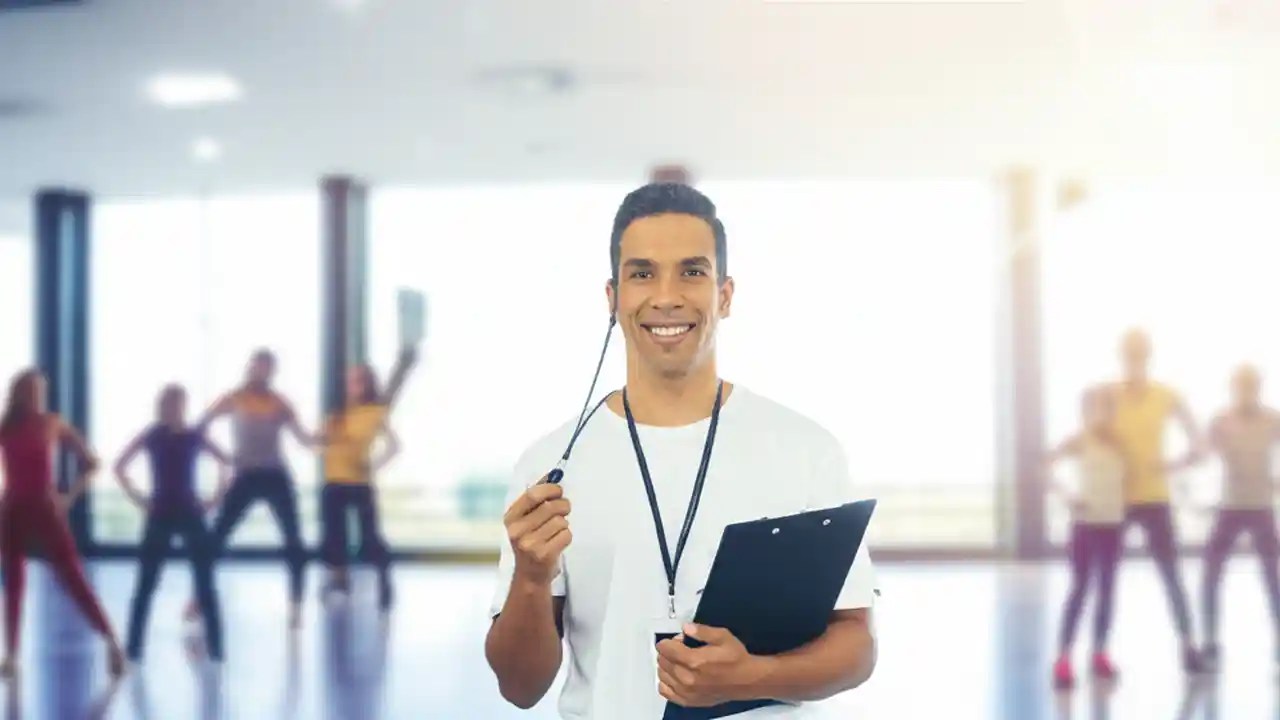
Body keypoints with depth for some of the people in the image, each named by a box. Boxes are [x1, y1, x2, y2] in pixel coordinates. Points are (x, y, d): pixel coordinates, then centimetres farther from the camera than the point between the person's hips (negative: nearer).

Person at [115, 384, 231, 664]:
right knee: (146, 584, 0)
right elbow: (120, 467, 3)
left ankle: (215, 647, 3)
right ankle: (133, 647, 5)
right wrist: (139, 499, -3)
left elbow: (228, 464, 7)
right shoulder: (150, 436, -1)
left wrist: (214, 500, 1)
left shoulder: (194, 436, 0)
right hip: (160, 514, 0)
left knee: (205, 582, -2)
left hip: (190, 514, 1)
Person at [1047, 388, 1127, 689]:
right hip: (1086, 523, -5)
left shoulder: (1118, 443, 10)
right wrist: (1065, 495, -17)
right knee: (1079, 588, -7)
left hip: (1113, 524, 5)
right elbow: (1043, 467, -10)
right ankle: (1063, 659, -6)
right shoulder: (1079, 441, -5)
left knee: (1107, 590, 9)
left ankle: (1100, 654, 19)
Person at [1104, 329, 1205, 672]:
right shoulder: (1106, 396, -4)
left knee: (1171, 575, -2)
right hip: (1115, 500, 0)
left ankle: (1188, 647, 5)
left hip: (1155, 499, 0)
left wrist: (1173, 466, -16)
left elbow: (1198, 447, 1)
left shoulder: (1168, 397, -3)